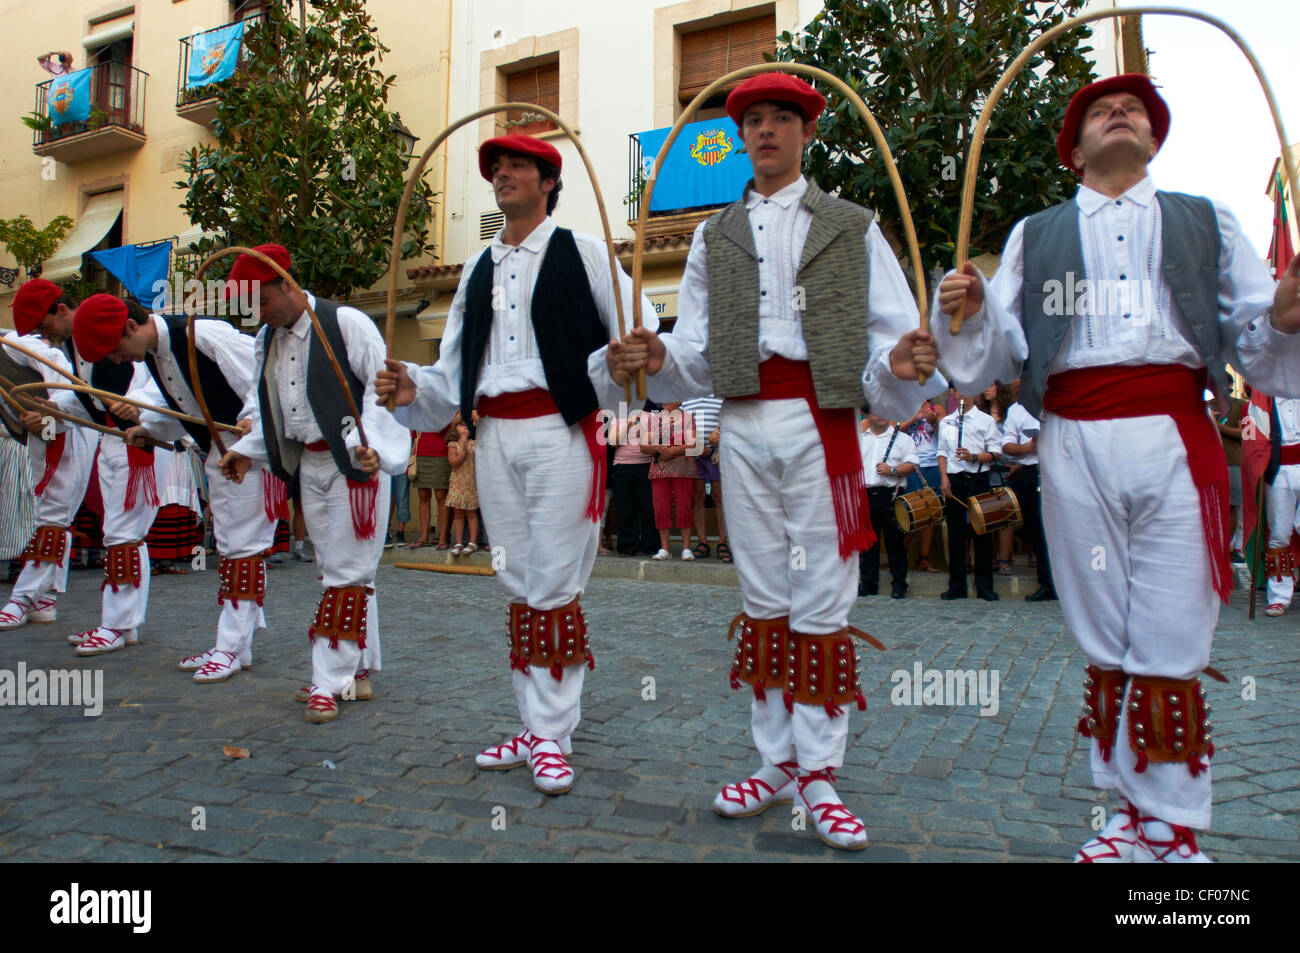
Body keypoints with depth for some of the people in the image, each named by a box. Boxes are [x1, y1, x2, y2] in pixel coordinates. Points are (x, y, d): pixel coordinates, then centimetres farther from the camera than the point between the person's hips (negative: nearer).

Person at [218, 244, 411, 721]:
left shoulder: (346, 322, -11)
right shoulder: (266, 338, 12)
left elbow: (380, 383, -14)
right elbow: (262, 402, 19)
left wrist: (367, 441, -25)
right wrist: (247, 447, 7)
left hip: (353, 463, -7)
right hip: (308, 464, 8)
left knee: (348, 572, -5)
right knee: (335, 569, 11)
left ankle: (330, 682, 1)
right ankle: (360, 672, 22)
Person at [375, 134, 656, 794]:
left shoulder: (581, 252, 4)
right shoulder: (478, 267, 19)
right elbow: (454, 369, 17)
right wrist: (413, 389, -1)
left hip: (559, 432, -5)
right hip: (494, 436, 6)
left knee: (554, 587, -4)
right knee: (518, 587, 9)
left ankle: (552, 737, 8)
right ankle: (533, 727, 21)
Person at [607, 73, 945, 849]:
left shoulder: (852, 227, 11)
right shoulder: (715, 236, 17)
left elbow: (890, 330, 2)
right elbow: (698, 347, 12)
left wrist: (900, 363, -20)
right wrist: (661, 357, -9)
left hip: (822, 420, -2)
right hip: (744, 421, 3)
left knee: (821, 601, -2)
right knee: (764, 595, 8)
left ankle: (818, 773, 10)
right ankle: (778, 762, 20)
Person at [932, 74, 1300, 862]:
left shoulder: (1208, 223, 19)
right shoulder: (1034, 236, 19)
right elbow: (1000, 353, 10)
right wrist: (971, 311, -9)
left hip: (1176, 441, 0)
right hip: (1075, 447, 1)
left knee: (1170, 646, -2)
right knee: (1106, 644, 6)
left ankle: (1175, 832, 11)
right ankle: (1135, 815, 19)